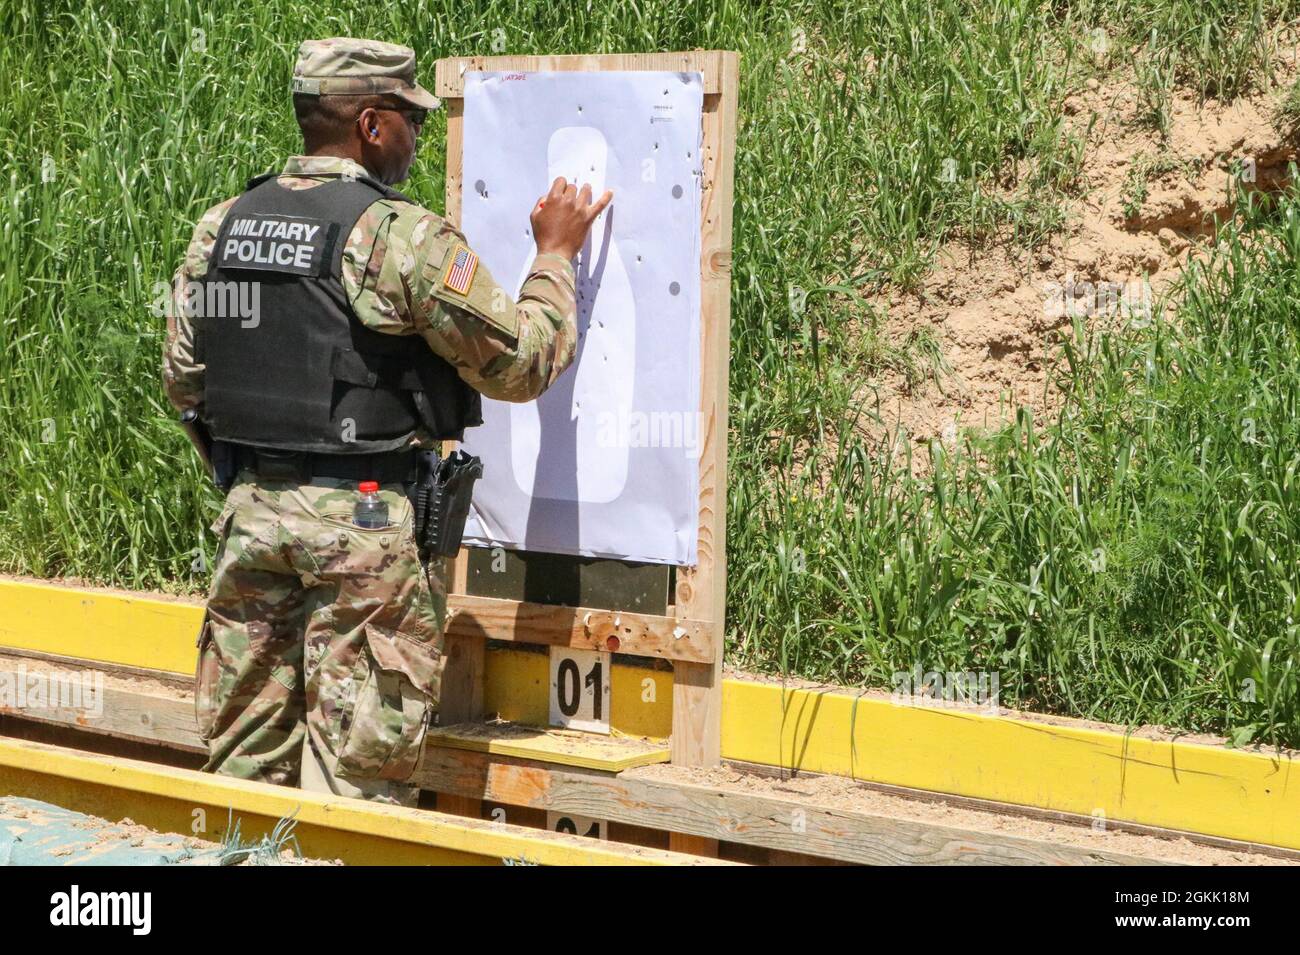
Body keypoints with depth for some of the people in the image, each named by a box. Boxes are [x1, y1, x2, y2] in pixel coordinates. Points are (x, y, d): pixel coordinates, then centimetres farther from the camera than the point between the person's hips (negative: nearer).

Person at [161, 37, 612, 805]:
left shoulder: (219, 228, 6)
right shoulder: (405, 238, -13)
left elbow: (183, 381, 13)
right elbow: (521, 363, -7)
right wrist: (556, 256, 8)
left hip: (253, 510, 6)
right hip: (368, 523, -6)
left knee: (247, 755, 14)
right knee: (359, 764, 2)